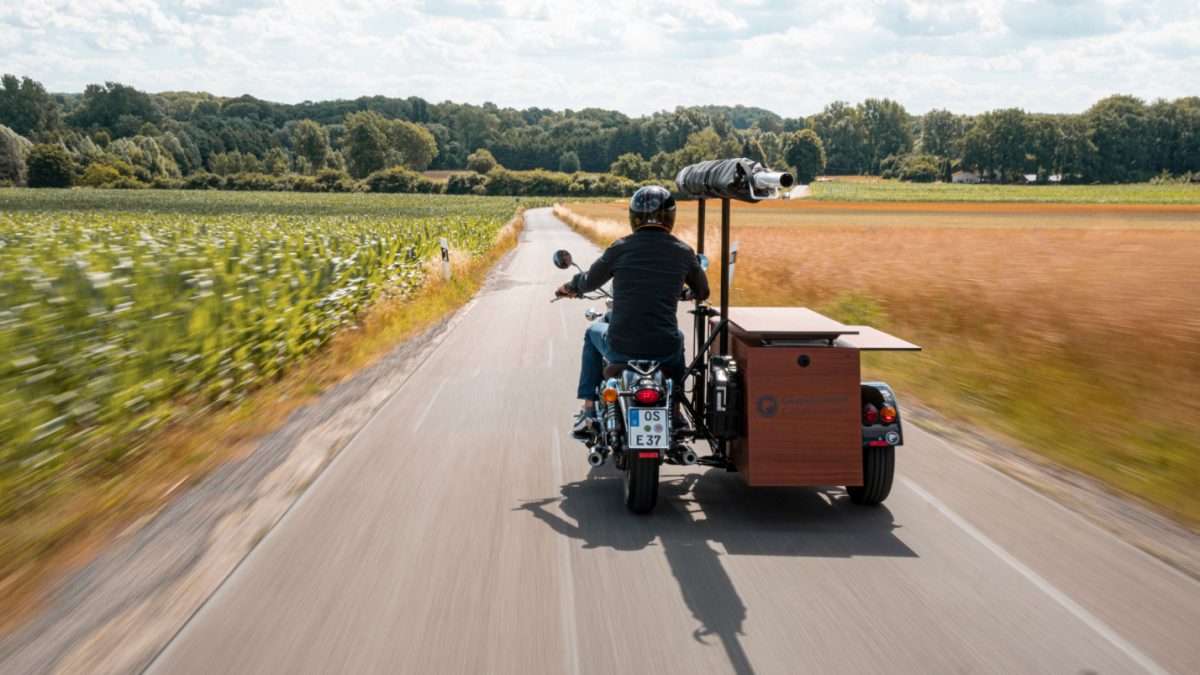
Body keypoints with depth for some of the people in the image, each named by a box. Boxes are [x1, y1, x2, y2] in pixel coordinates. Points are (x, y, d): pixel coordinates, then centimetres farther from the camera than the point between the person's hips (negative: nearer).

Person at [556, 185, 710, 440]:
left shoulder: (620, 248, -3)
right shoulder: (683, 252, 0)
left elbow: (590, 281, 12)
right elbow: (702, 292, 16)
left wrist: (569, 287, 35)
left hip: (620, 349, -1)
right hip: (664, 352, 1)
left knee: (593, 333, 33)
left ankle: (588, 411, 29)